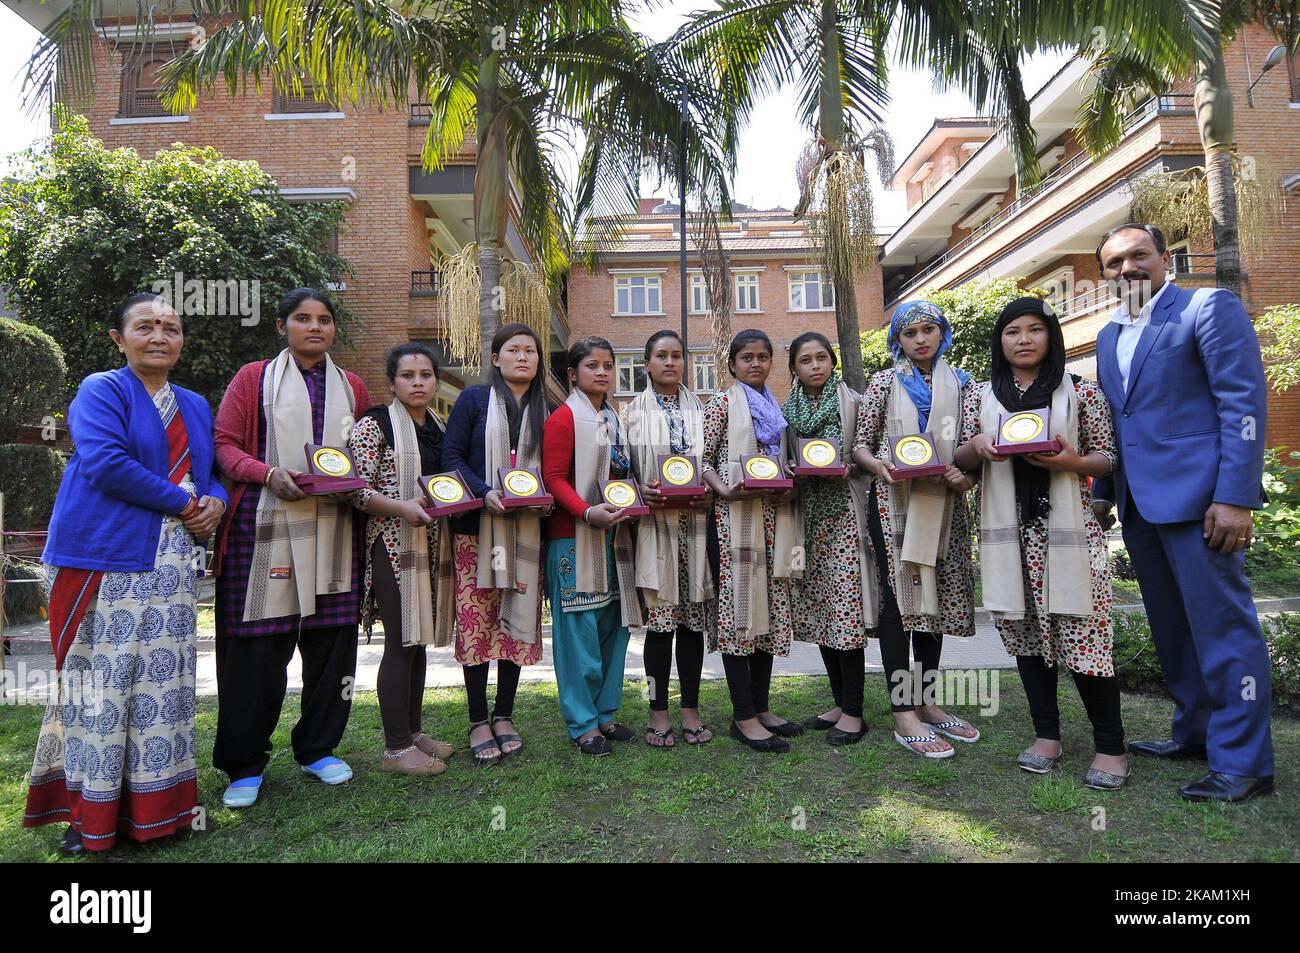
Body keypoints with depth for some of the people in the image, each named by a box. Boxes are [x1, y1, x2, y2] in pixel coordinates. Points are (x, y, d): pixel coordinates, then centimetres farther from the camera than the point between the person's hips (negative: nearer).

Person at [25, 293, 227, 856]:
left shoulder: (195, 407, 18)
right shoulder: (101, 391, -1)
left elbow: (211, 472, 20)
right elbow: (105, 462, -16)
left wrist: (216, 503, -3)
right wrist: (183, 503, -13)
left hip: (172, 566, 6)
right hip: (105, 560, -5)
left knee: (164, 681, 8)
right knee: (102, 682, -2)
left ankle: (156, 804, 19)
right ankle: (87, 813, 12)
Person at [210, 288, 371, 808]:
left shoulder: (352, 387, 16)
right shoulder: (254, 378, 7)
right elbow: (224, 444, 2)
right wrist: (269, 474, -16)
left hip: (332, 528, 3)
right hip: (264, 526, -3)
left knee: (332, 639, 5)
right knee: (258, 644, -1)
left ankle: (317, 748, 23)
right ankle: (245, 763, 15)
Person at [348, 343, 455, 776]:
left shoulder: (440, 429, 15)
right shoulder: (374, 425, -5)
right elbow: (356, 489, -12)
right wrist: (401, 507, -24)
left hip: (434, 544, 7)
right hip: (393, 544, -6)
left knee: (419, 639, 12)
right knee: (400, 643, -4)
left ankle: (413, 730, 24)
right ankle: (396, 748, 7)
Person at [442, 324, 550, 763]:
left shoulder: (546, 410, 12)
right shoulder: (475, 398, 3)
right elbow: (451, 454, -2)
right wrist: (485, 493, -16)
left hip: (527, 531, 3)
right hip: (477, 527, -3)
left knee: (517, 621, 5)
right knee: (477, 623, -2)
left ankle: (504, 716, 19)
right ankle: (478, 722, 12)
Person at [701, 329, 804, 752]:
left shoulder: (776, 408, 19)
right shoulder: (722, 403, 1)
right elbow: (702, 459, -5)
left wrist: (790, 489, 1)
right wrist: (724, 490, -22)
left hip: (772, 516, 7)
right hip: (733, 515, -7)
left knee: (771, 606, 9)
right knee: (737, 604, -5)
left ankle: (762, 706, 20)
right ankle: (743, 717, 2)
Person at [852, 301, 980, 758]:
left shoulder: (961, 383, 11)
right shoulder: (883, 382, 4)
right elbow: (860, 444, 2)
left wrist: (967, 476, -11)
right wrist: (878, 466, -19)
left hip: (943, 502, 4)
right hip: (893, 500, -4)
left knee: (937, 596, 9)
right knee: (898, 597, -6)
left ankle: (926, 702, 22)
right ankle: (903, 715, -2)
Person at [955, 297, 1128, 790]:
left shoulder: (1081, 391, 4)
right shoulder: (983, 396, 11)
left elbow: (1109, 458, 4)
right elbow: (962, 460, 12)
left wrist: (1072, 462, -15)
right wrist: (977, 445, -9)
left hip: (1067, 528, -3)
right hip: (1008, 532, 3)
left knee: (1083, 634, -5)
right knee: (1025, 633, 9)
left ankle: (1110, 746, 12)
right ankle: (1046, 734, 23)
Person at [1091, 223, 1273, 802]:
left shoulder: (1209, 307, -3)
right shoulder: (1109, 336, 18)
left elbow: (1245, 402, -11)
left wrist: (1235, 497, -18)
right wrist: (1103, 493, 14)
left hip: (1196, 496, -7)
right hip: (1139, 504, 8)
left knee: (1220, 626, -3)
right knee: (1172, 629, 14)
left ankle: (1242, 762, 7)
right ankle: (1195, 734, 27)